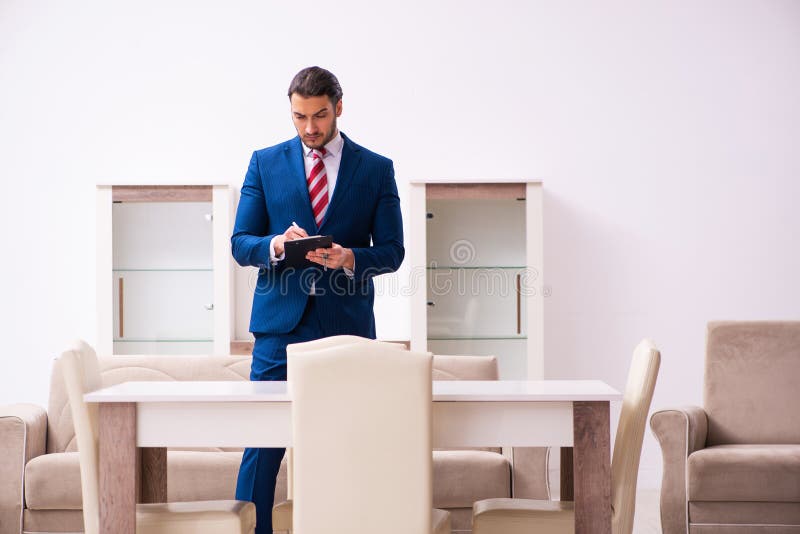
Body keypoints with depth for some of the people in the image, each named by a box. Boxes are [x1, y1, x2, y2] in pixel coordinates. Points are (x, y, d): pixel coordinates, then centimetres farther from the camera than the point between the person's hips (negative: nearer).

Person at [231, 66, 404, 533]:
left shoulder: (377, 170, 7)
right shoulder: (266, 163, 9)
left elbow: (392, 252, 4)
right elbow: (240, 243, 6)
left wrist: (349, 258, -16)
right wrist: (276, 244, -16)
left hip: (346, 323, 0)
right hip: (280, 320, 0)